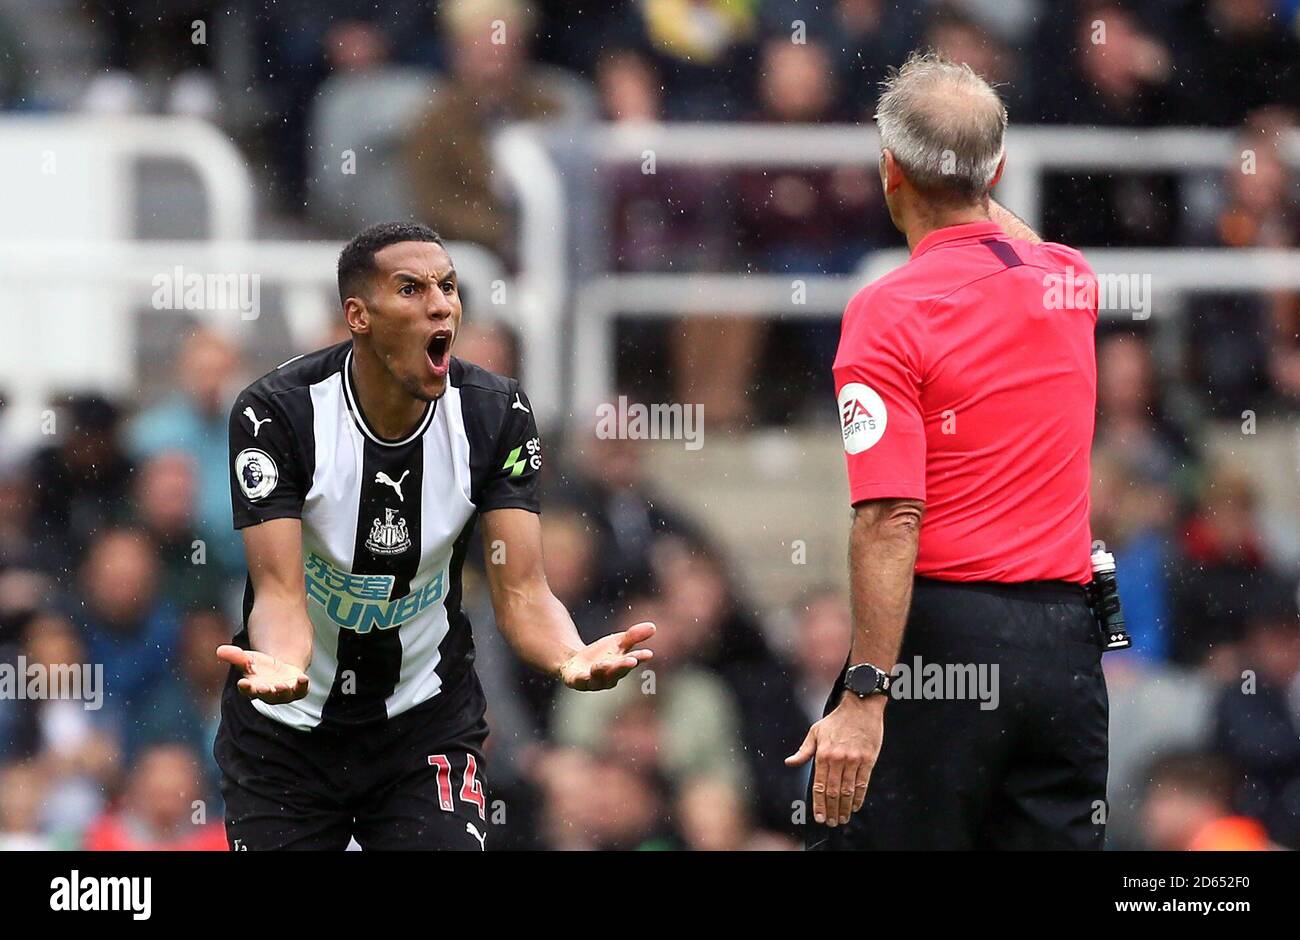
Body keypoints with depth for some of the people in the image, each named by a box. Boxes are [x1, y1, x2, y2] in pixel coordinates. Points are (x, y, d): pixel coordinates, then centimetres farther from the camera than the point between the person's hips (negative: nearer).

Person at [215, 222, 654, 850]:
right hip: (288, 728, -1)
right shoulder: (277, 413, -19)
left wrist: (570, 657, -38)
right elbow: (281, 593, -26)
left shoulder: (496, 415, -11)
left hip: (426, 721, 1)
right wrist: (282, 664, -50)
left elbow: (521, 592, -14)